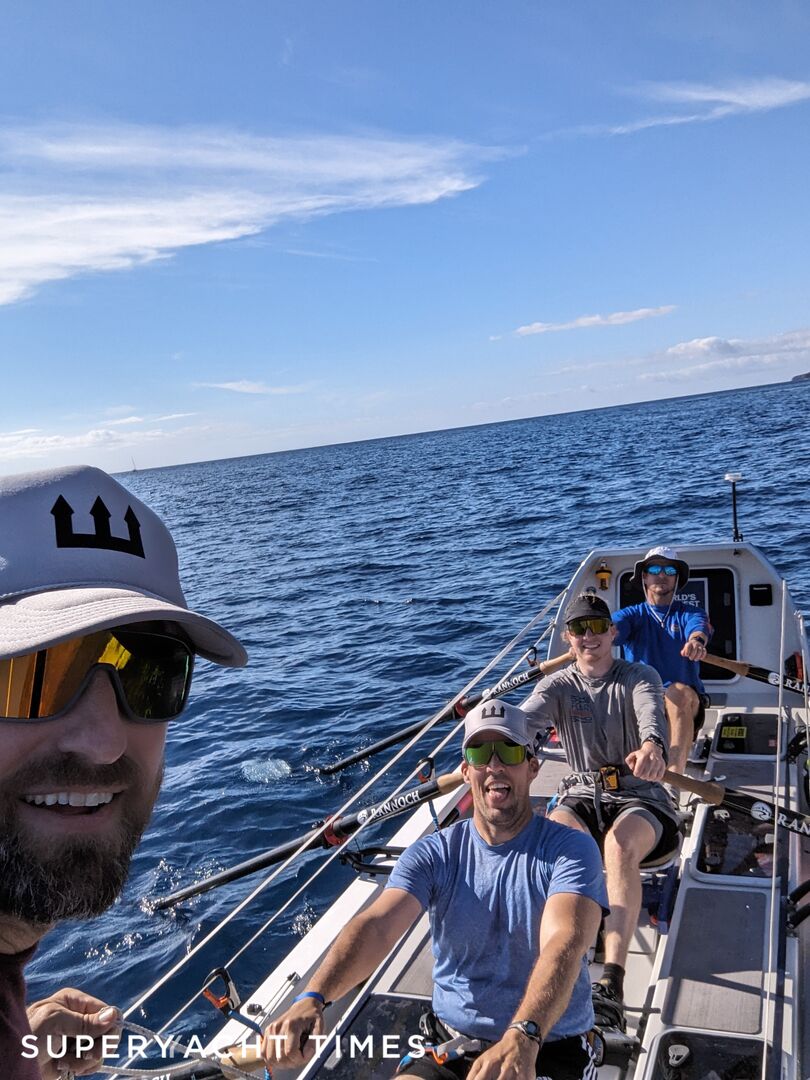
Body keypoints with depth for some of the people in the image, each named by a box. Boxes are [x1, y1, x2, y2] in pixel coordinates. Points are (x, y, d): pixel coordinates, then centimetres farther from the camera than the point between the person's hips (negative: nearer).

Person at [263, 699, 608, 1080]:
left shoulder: (571, 850, -11)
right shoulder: (434, 854, -3)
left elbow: (563, 944, -28)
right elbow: (376, 925, -18)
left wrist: (522, 1038, -46)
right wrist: (312, 998, -37)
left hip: (549, 1047, -3)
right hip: (452, 1046, 3)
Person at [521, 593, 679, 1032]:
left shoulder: (639, 677, 1)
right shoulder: (558, 685, 6)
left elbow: (651, 712, -24)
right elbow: (528, 716, -16)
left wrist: (652, 746, -49)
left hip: (639, 796, -2)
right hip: (580, 796, 2)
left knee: (619, 845, -37)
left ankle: (612, 983, -44)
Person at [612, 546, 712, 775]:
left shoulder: (689, 614, 11)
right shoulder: (632, 615, 12)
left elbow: (699, 628, -15)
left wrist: (696, 641, -42)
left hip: (687, 703, -1)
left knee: (678, 691, -35)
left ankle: (675, 772, -45)